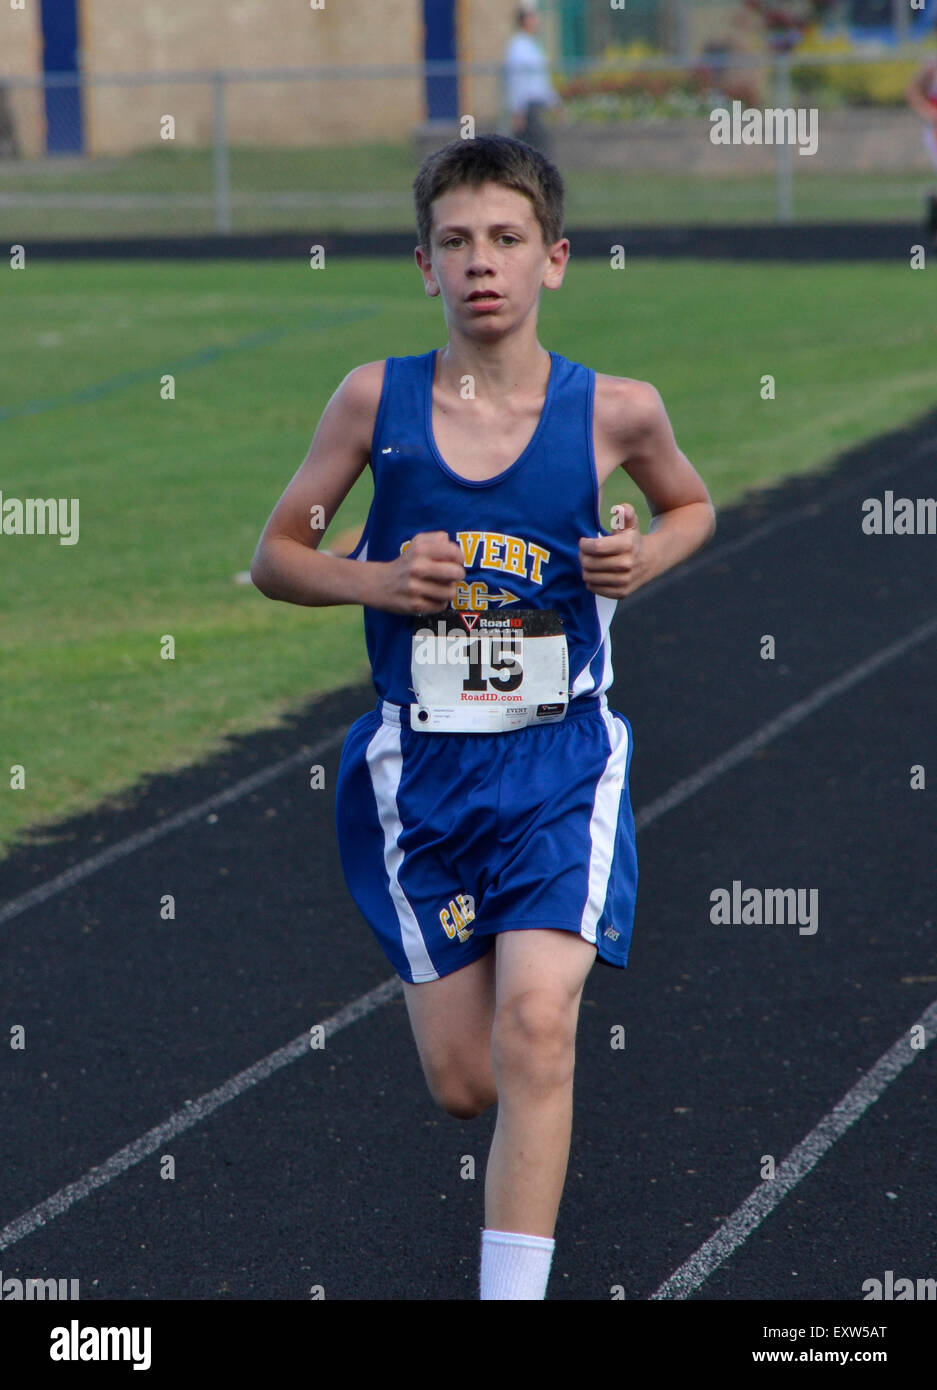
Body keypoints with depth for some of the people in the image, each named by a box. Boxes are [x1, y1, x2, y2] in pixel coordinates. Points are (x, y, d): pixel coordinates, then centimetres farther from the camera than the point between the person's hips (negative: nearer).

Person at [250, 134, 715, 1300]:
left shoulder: (615, 410, -5)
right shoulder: (377, 399, -5)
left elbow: (691, 508, 16)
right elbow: (273, 555, 5)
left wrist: (641, 561, -6)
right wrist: (378, 581, -14)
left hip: (562, 766, -1)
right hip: (418, 770, 1)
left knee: (535, 1027, -21)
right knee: (465, 1084, 6)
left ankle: (514, 1291, -18)